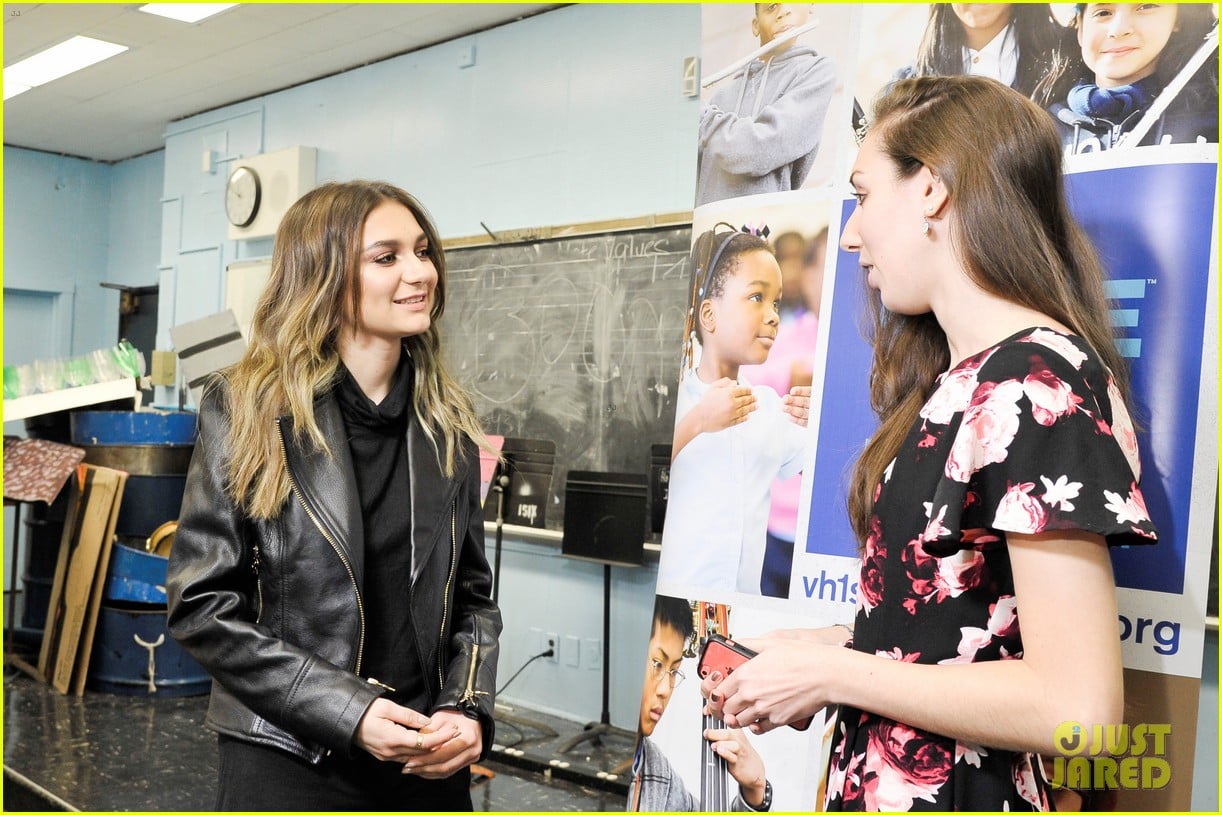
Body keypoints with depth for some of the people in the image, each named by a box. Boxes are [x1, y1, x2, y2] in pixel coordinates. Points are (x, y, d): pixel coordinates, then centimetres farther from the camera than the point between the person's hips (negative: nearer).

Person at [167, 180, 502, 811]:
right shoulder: (246, 409, -8)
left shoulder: (449, 422, 4)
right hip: (286, 759, -3)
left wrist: (468, 710, -8)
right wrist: (348, 711, -16)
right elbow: (201, 604, -9)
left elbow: (472, 597, 9)